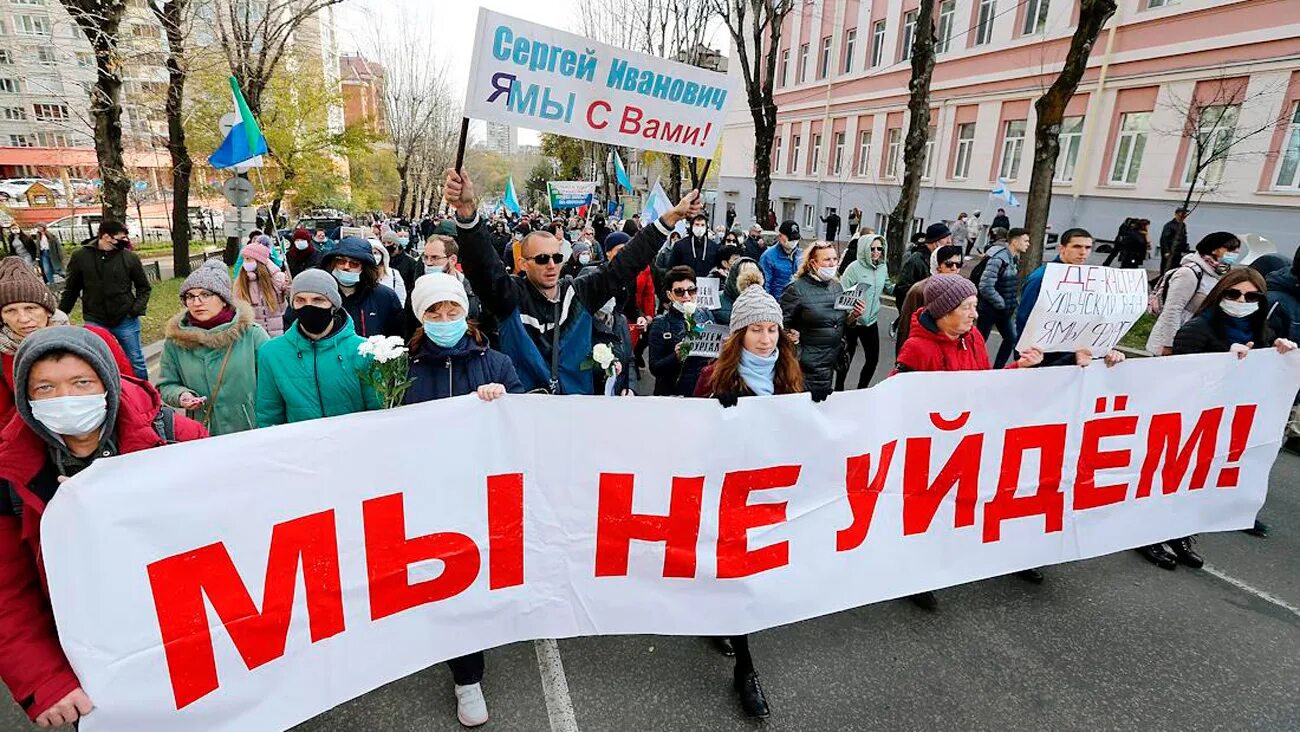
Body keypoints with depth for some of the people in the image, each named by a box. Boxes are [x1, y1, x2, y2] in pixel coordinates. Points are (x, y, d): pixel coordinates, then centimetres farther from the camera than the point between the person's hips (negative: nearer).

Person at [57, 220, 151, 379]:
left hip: (126, 320, 0)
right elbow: (71, 290, 9)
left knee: (136, 362, 10)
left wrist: (137, 308, -8)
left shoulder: (130, 257, -4)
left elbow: (144, 287, 7)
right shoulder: (80, 257, -2)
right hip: (95, 323, 0)